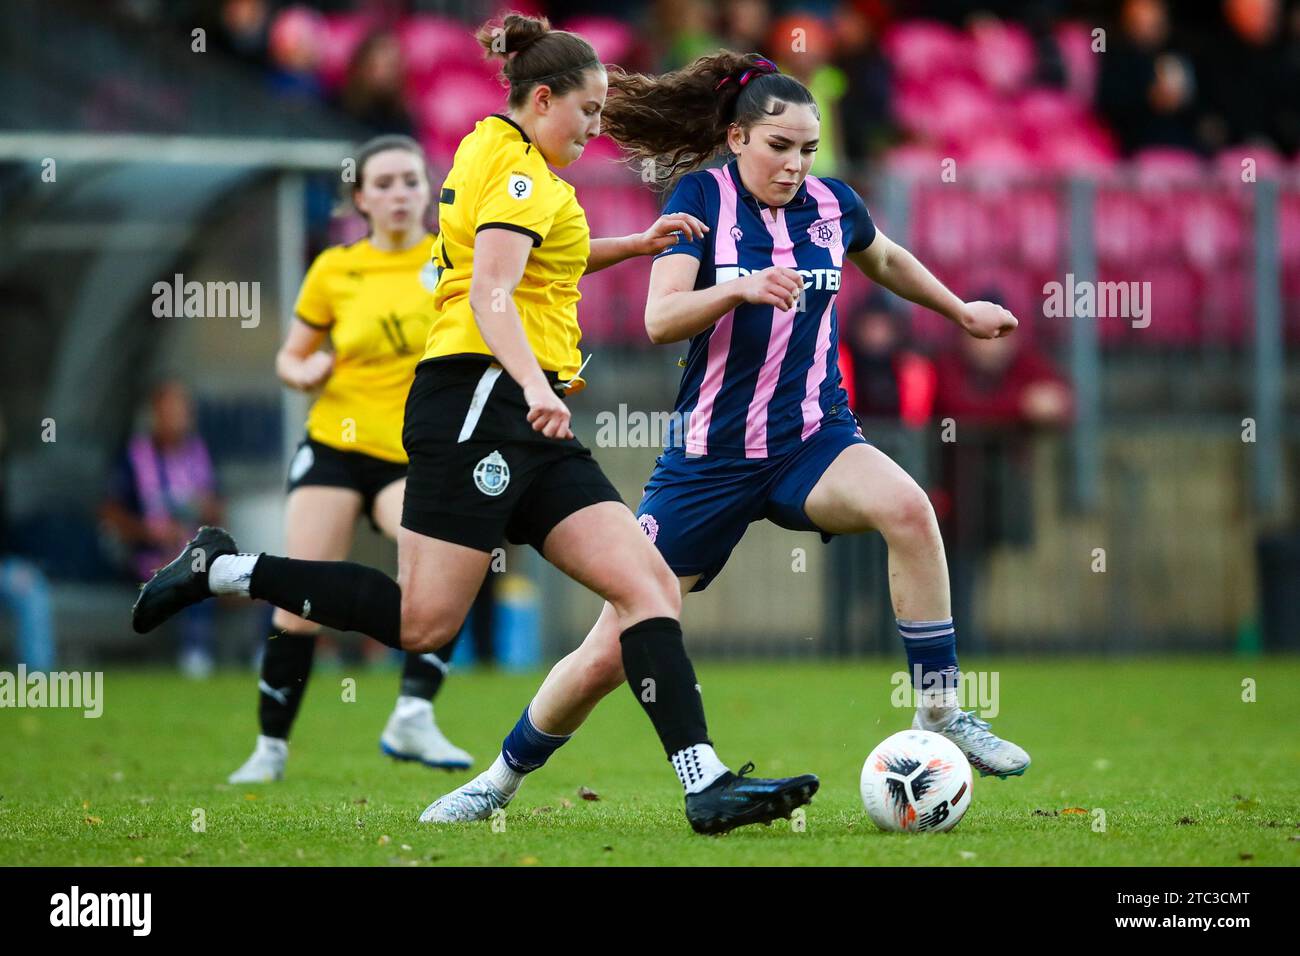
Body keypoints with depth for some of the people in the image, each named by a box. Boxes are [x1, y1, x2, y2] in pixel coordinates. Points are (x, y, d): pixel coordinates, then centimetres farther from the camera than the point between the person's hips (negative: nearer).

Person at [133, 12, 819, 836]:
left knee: (649, 584, -4)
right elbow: (490, 295, -23)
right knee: (424, 622, -14)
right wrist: (535, 386, -37)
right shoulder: (523, 173, -7)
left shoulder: (491, 150, 22)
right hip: (480, 399, -10)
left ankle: (705, 783, -15)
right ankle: (223, 569, 0)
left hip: (525, 425, 10)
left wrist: (635, 246, 39)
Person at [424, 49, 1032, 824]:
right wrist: (741, 288, -36)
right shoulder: (704, 198, -8)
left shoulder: (833, 205, 2)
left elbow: (886, 261, 26)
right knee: (609, 655, -1)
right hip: (710, 459, -2)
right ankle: (501, 779, 23)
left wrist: (961, 311, 30)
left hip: (813, 441, 2)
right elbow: (660, 319, -20)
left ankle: (940, 714, -22)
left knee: (908, 508, -33)